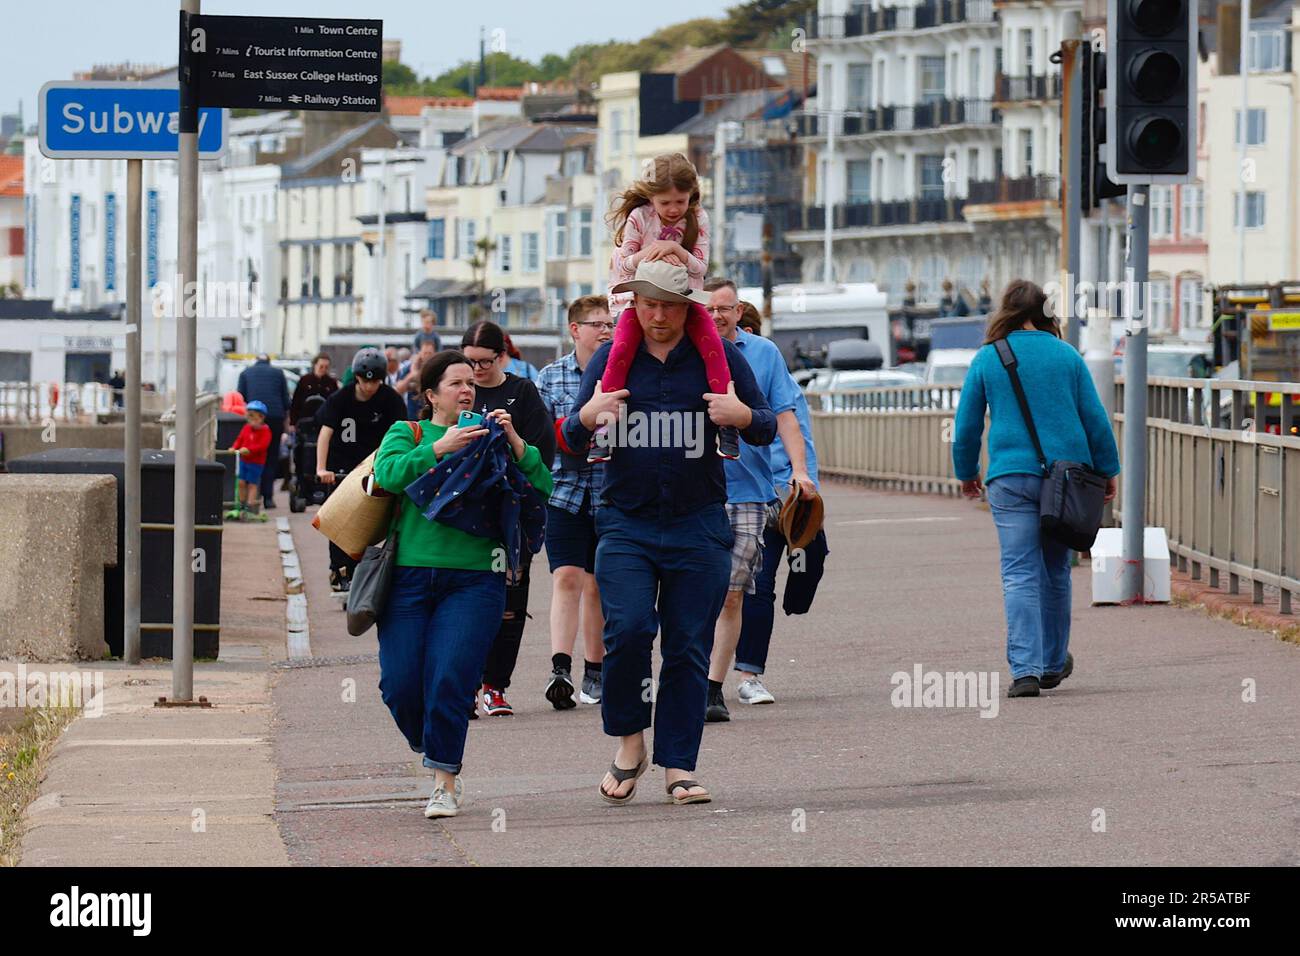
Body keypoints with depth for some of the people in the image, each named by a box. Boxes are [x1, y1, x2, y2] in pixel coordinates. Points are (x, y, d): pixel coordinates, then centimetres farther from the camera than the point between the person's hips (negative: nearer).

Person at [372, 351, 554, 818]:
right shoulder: (407, 434, 11)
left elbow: (541, 488, 2)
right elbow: (388, 473, -10)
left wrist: (515, 443, -10)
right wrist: (440, 448, -19)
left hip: (473, 581, -1)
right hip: (410, 579, 1)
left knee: (449, 682, -13)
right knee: (400, 686, -4)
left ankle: (445, 782, -1)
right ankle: (434, 750, 26)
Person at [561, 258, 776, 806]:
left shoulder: (720, 356, 4)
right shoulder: (611, 359, 6)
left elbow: (767, 431, 9)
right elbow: (572, 443, 9)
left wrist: (743, 417, -14)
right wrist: (587, 417, -14)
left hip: (698, 526, 0)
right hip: (626, 525, 0)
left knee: (689, 648, 1)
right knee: (628, 629, -17)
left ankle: (678, 765, 9)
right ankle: (629, 740, 4)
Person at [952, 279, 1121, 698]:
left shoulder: (987, 359, 1)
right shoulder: (1067, 356, 4)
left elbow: (967, 425, 6)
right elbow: (1095, 418, 4)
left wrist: (967, 472, 21)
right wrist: (1106, 470, 14)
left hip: (1012, 477, -2)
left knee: (1019, 573, -4)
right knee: (1055, 570, 16)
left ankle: (1026, 670, -17)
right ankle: (1053, 662, 28)